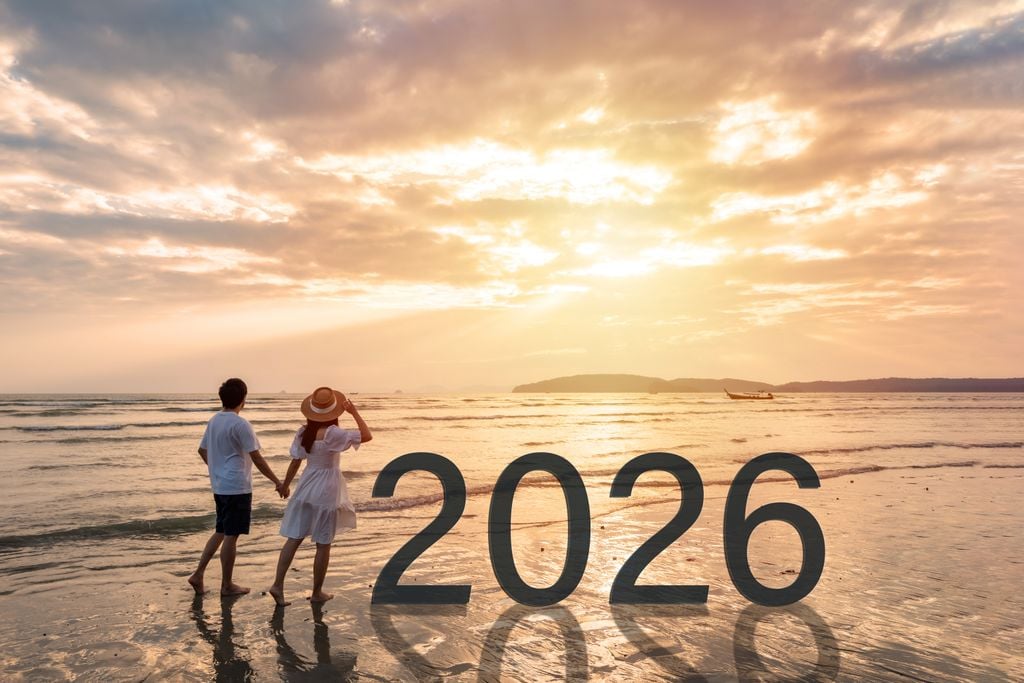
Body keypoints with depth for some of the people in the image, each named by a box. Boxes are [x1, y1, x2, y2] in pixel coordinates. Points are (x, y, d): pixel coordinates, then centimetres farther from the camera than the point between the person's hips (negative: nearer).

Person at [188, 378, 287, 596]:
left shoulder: (213, 421, 8)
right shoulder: (240, 424, -17)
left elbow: (202, 450, 19)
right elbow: (256, 458, -17)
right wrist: (277, 482, -11)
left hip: (219, 486, 8)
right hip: (237, 488, -8)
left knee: (221, 532, 19)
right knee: (231, 536, 1)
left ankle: (198, 575, 18)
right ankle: (227, 585, 11)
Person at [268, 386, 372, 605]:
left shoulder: (303, 432, -3)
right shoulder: (332, 434, -19)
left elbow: (295, 463, 4)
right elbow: (367, 436, -20)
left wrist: (286, 485, 19)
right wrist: (354, 412, -12)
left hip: (306, 488, 5)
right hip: (327, 491, -5)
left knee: (294, 538, 12)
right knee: (323, 544, 7)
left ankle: (278, 585, 9)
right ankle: (317, 592, 17)